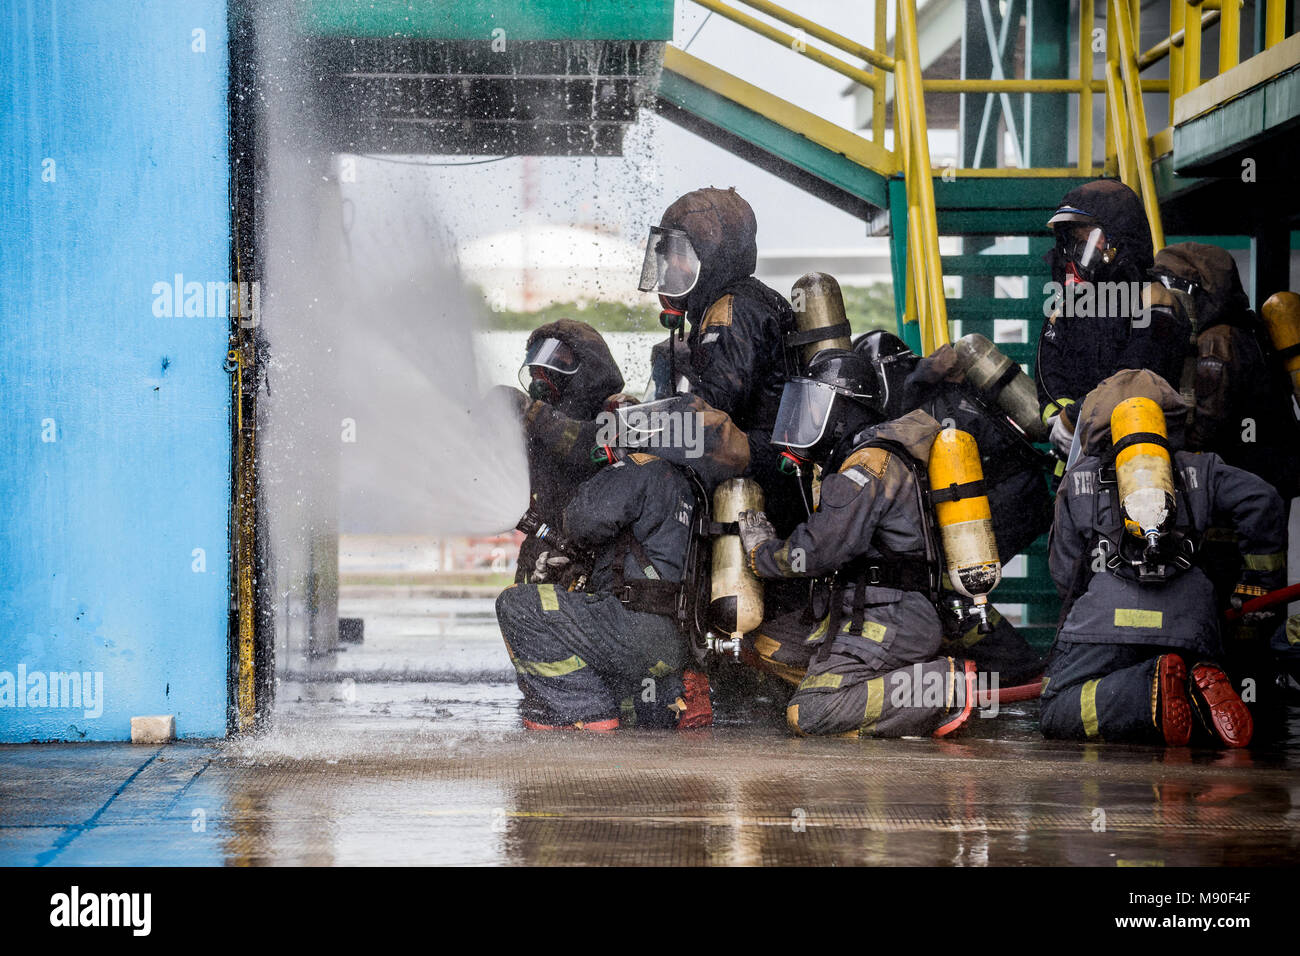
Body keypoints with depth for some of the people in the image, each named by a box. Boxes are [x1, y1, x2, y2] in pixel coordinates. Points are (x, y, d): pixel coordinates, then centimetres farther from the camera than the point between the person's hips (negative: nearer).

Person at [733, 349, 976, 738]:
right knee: (764, 641, 12)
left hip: (890, 621, -10)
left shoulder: (871, 463, -14)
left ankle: (945, 685, -14)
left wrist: (762, 552, -3)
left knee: (807, 716, -20)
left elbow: (820, 550, -20)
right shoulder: (851, 461, 19)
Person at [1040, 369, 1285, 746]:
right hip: (1187, 615, 2)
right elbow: (1261, 501, 10)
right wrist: (1257, 585, 19)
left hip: (1107, 611, -2)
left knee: (1059, 714, 0)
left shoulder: (1079, 479, 24)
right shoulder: (1196, 469, 24)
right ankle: (1202, 687, -18)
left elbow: (1065, 574, 21)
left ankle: (1152, 687, -26)